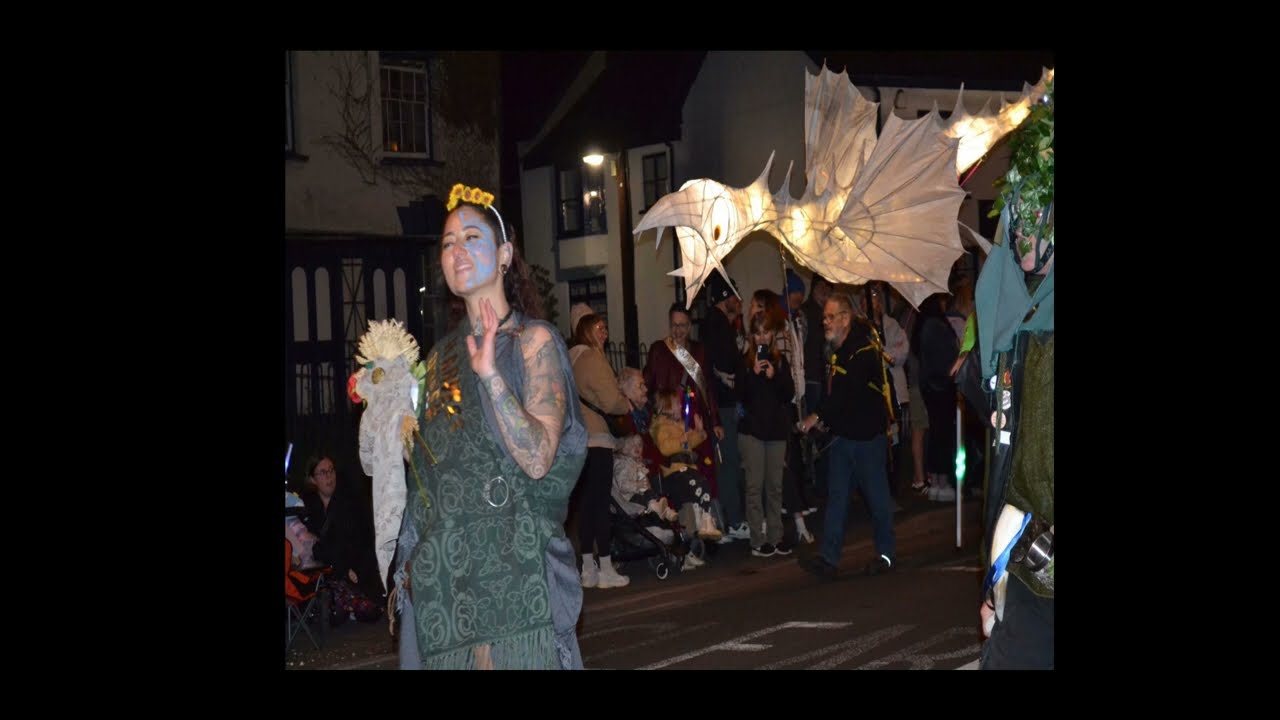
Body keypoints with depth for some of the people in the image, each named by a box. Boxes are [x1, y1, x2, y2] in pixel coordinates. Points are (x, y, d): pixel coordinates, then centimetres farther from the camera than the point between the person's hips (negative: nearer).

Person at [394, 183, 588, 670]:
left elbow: (538, 460, -17)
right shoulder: (441, 356, 13)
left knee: (510, 656, -4)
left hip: (510, 556, -5)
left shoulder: (533, 340, -4)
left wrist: (490, 375, -24)